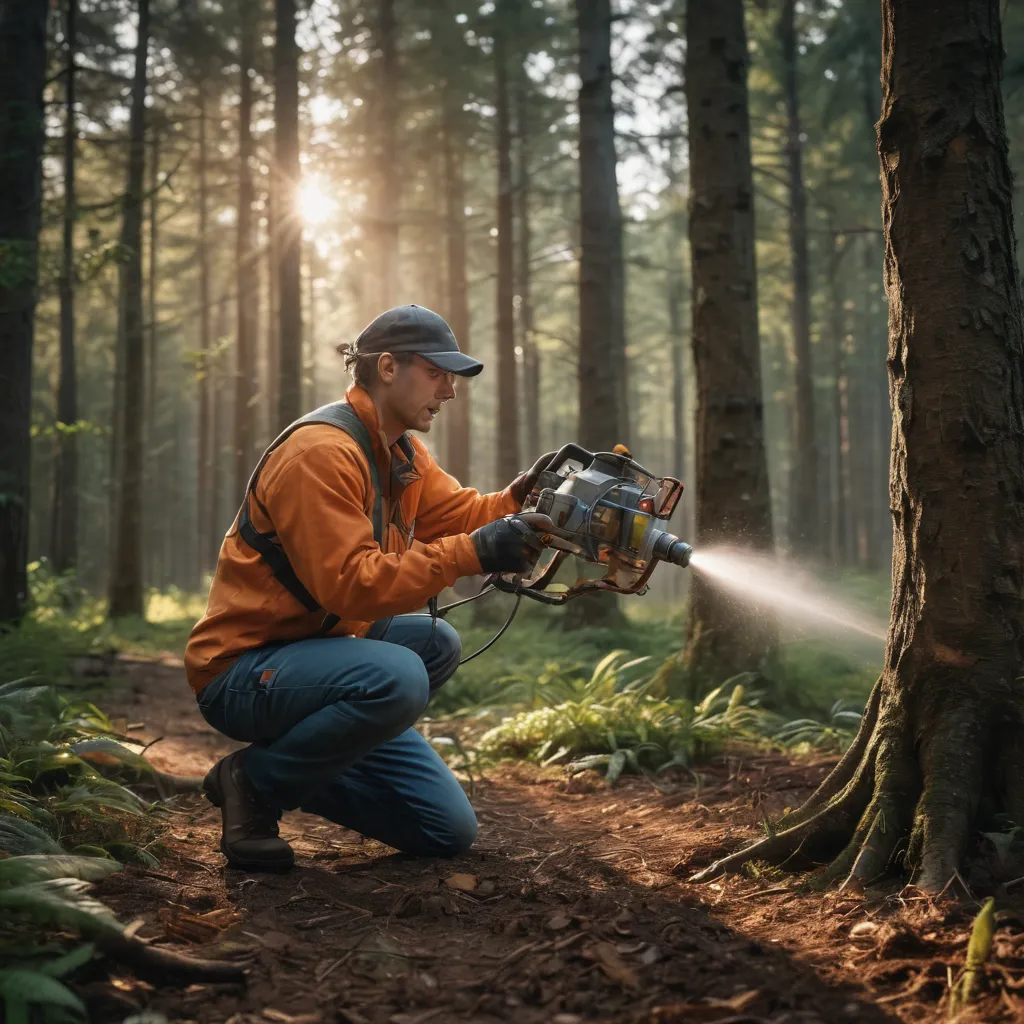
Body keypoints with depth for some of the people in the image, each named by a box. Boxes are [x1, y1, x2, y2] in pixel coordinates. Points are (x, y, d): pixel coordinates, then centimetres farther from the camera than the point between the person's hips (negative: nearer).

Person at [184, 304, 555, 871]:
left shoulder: (401, 452, 11)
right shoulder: (320, 451, -21)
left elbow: (457, 513, 3)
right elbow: (351, 583, -29)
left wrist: (517, 498, -17)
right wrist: (473, 552, -33)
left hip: (312, 651, 9)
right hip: (239, 671, -9)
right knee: (396, 677, -32)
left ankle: (299, 761, 5)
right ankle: (255, 781, -9)